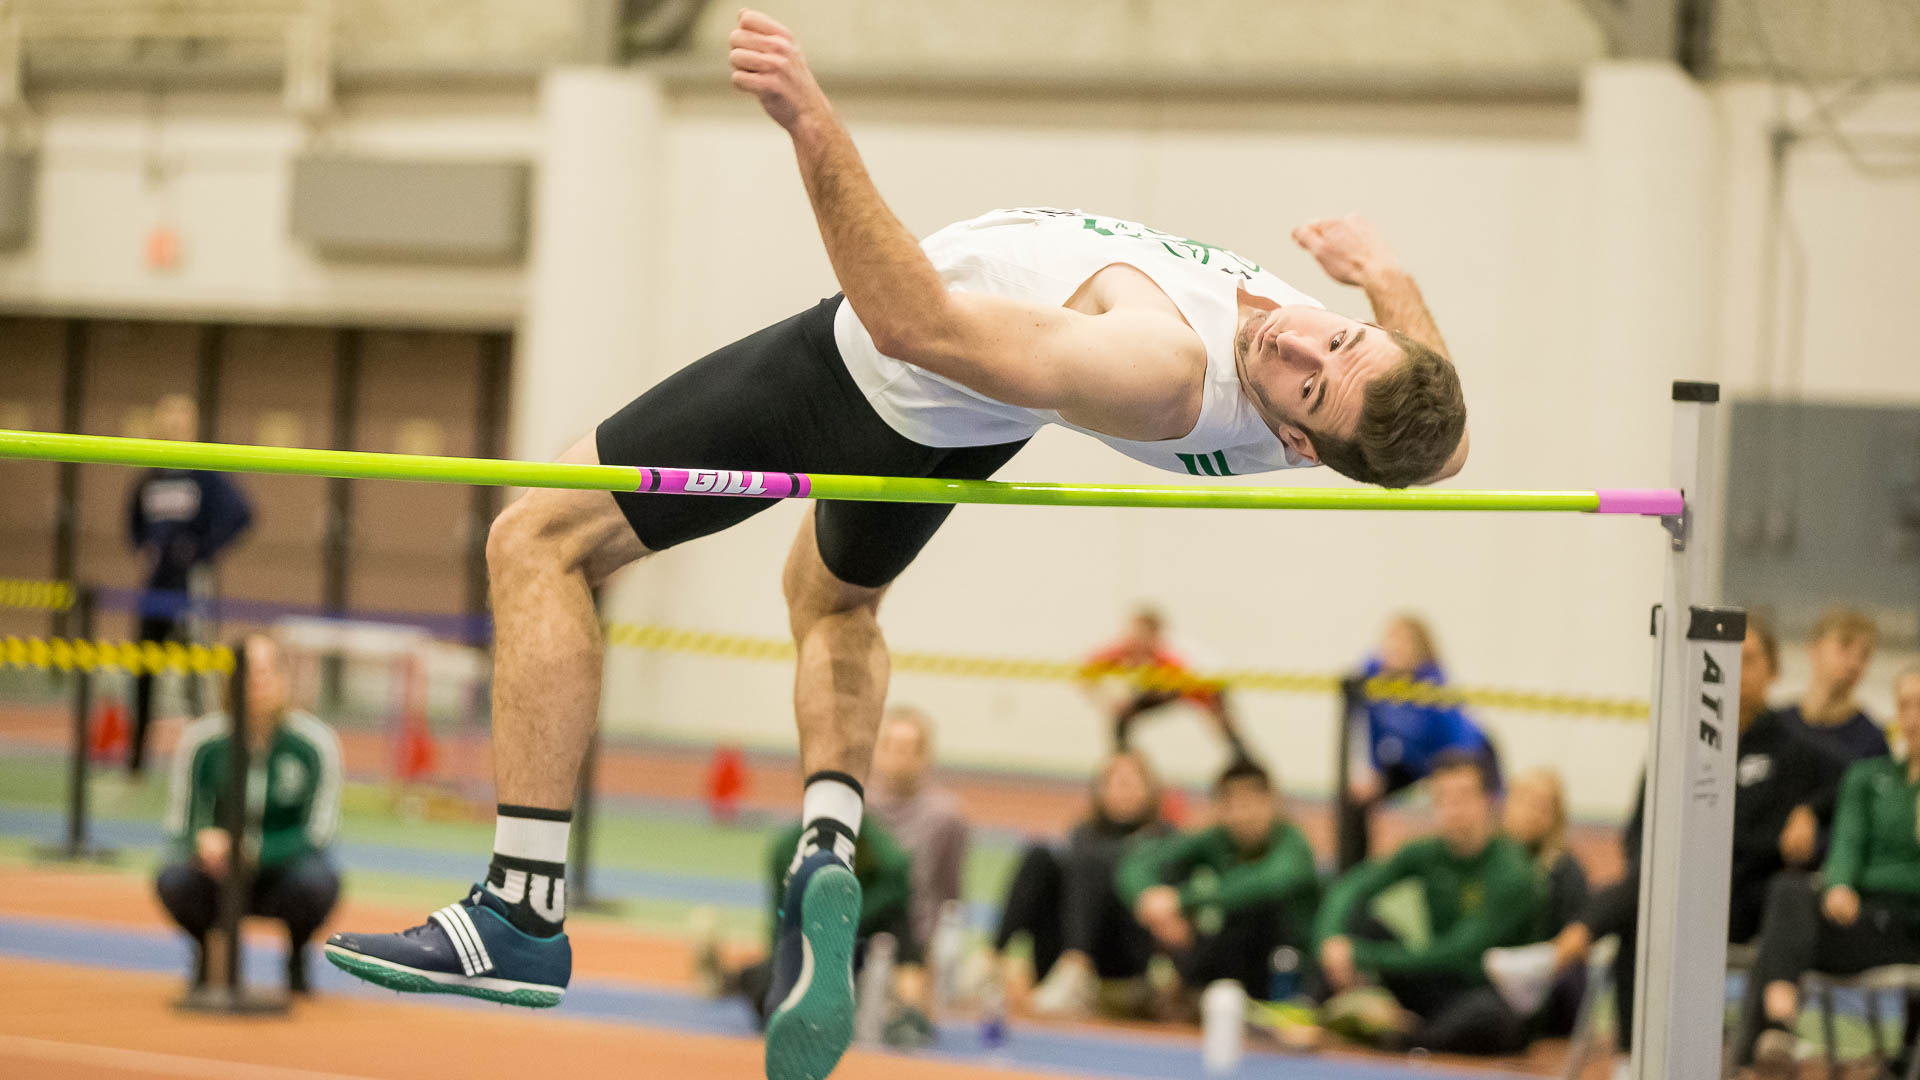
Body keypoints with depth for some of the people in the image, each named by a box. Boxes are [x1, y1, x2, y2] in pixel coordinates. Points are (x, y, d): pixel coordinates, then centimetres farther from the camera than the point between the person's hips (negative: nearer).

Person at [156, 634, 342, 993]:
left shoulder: (317, 742, -13)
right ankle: (208, 952, 3)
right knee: (173, 880, -31)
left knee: (318, 879, -35)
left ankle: (297, 959, 0)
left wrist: (259, 852, -29)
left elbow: (318, 832, -14)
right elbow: (180, 824, -6)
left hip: (281, 872, -1)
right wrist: (203, 840, -31)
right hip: (219, 875, 1)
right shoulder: (201, 739, -10)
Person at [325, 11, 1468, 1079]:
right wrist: (1392, 279, 8)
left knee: (538, 544, 1)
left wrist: (814, 123, -49)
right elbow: (1445, 449, 1)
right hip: (971, 421, 8)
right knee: (834, 602, 38)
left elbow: (913, 318, -45)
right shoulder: (1328, 380, -23)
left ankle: (523, 910, 0)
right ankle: (829, 855, 15)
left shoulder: (1160, 371, -45)